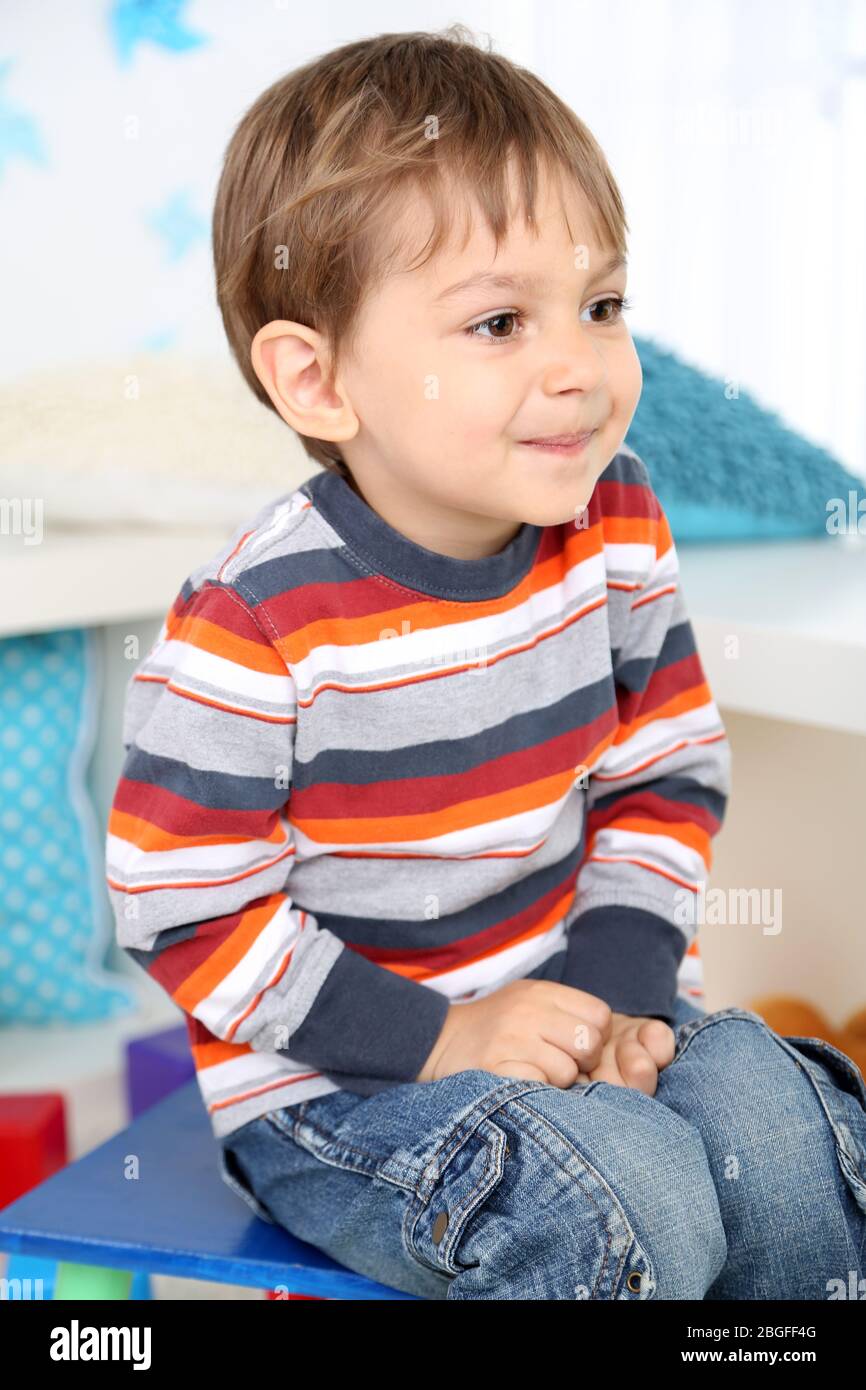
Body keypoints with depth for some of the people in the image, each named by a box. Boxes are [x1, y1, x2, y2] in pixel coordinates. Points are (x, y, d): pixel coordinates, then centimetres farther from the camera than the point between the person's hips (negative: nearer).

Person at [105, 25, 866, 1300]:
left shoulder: (615, 525, -6)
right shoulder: (255, 624, -22)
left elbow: (666, 777, 4)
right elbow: (184, 910, -16)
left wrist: (617, 981, -9)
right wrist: (439, 1036, -18)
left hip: (557, 996, 6)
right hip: (335, 1079, -5)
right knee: (635, 1206, -24)